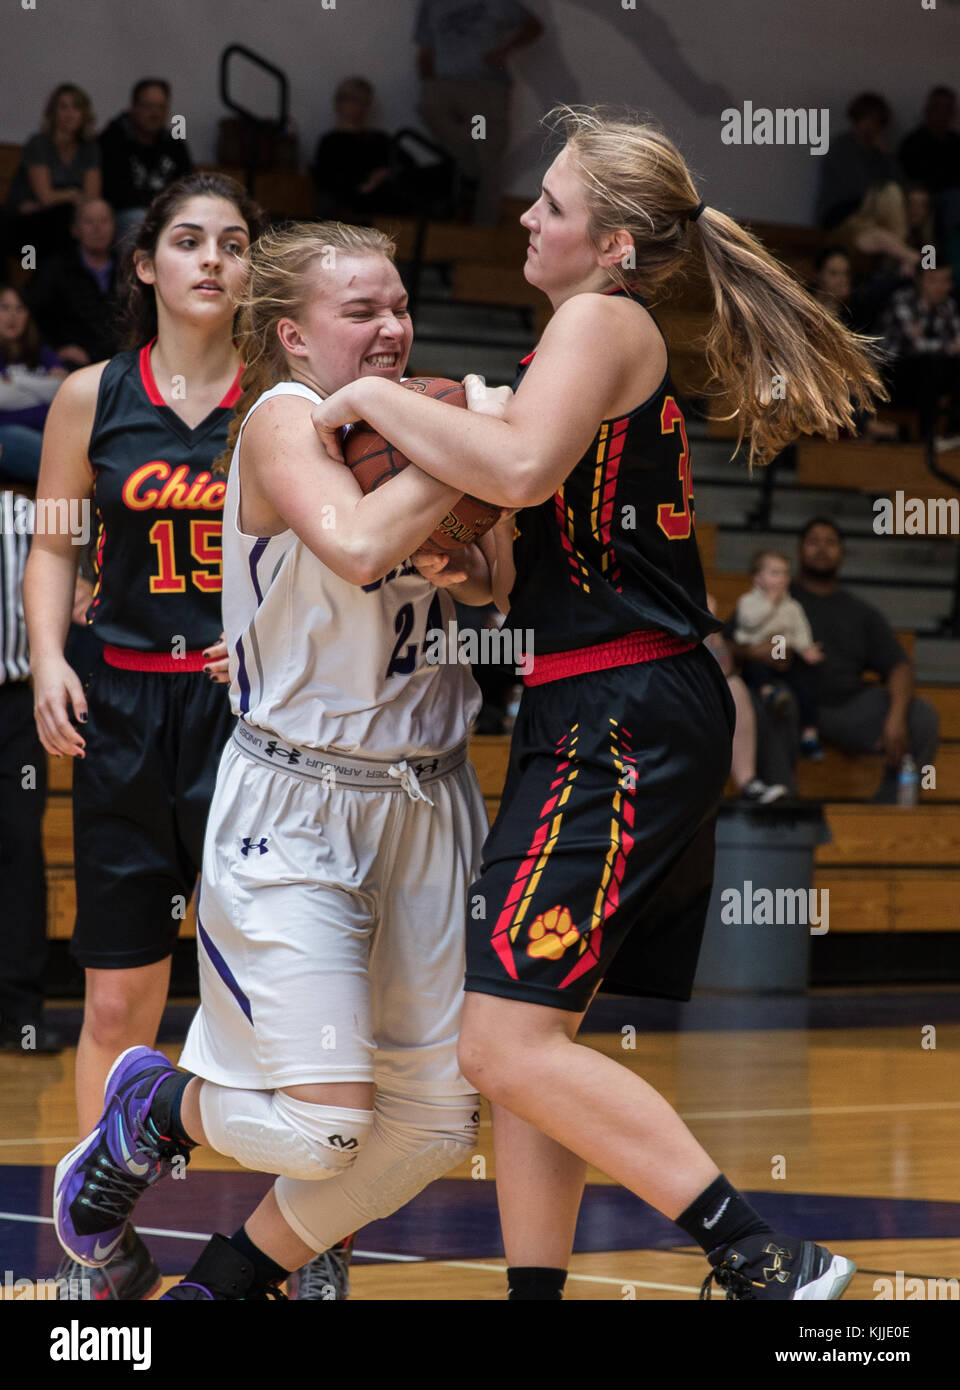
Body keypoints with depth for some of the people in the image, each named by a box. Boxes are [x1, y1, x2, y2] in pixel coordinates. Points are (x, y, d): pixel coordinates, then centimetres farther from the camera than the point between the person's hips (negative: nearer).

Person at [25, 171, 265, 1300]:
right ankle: (113, 1241, 17)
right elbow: (54, 544, 11)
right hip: (125, 709, 2)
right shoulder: (93, 397, 4)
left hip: (255, 709, -2)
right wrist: (48, 658, -4)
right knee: (117, 1002, 5)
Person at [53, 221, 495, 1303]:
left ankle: (227, 1281, 26)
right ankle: (157, 1110, 19)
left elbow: (488, 584, 10)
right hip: (294, 806, -8)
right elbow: (356, 544, -30)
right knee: (323, 1123, -15)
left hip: (427, 800, 8)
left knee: (438, 1114, 6)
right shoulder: (282, 420, -11)